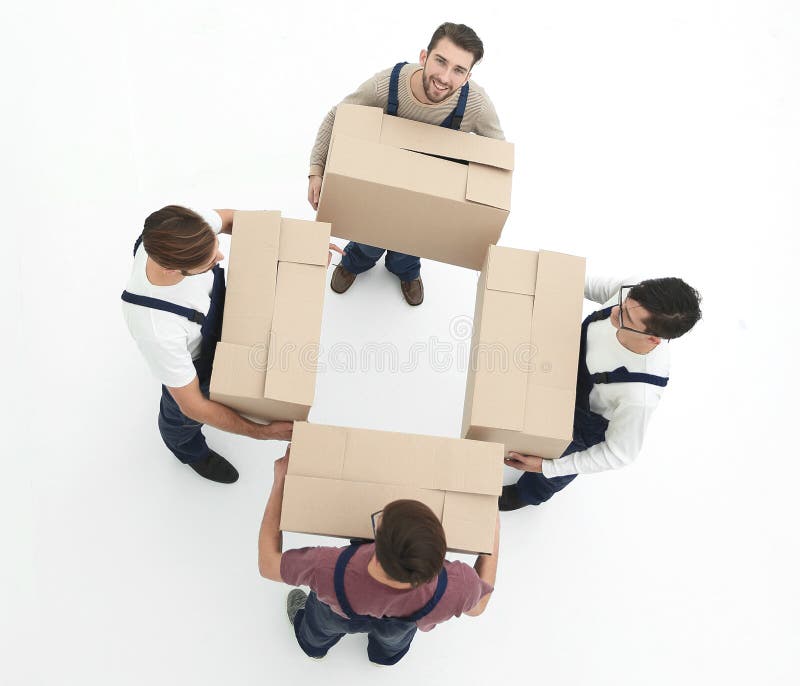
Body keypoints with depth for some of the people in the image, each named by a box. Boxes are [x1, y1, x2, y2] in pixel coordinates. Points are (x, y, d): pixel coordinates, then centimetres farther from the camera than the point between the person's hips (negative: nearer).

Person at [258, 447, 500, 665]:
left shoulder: (331, 571, -50)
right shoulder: (454, 588, -45)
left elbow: (267, 563, -27)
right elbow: (477, 606, -17)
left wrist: (280, 481, -21)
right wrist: (494, 536, -8)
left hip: (338, 618, 0)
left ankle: (314, 644, 70)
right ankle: (384, 654, 71)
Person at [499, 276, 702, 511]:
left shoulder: (640, 396, -48)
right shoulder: (632, 293, -35)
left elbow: (619, 454, -29)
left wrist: (547, 467, -23)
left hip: (583, 427, -5)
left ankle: (530, 493, 65)